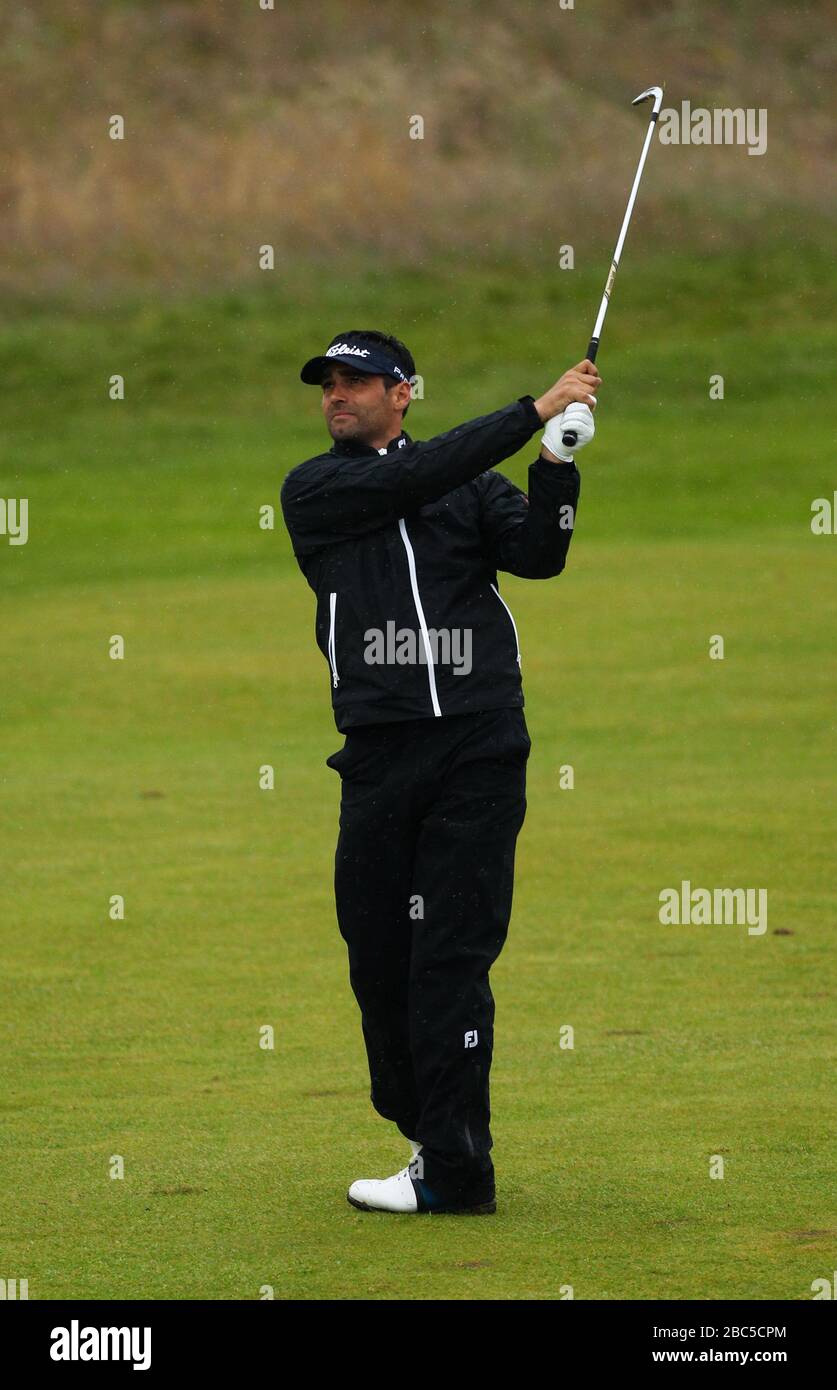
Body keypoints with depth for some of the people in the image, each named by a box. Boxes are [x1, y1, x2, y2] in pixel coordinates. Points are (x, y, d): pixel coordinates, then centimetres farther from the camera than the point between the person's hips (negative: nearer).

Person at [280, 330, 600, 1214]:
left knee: (452, 958, -6)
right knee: (378, 956, 3)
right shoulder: (314, 492, 9)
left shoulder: (473, 486, 14)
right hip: (379, 758, 1)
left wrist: (557, 463, -16)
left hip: (478, 751, -1)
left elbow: (536, 554, 0)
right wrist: (535, 412, -10)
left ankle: (452, 1171, -6)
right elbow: (412, 481, -6)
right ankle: (426, 1133, 19)